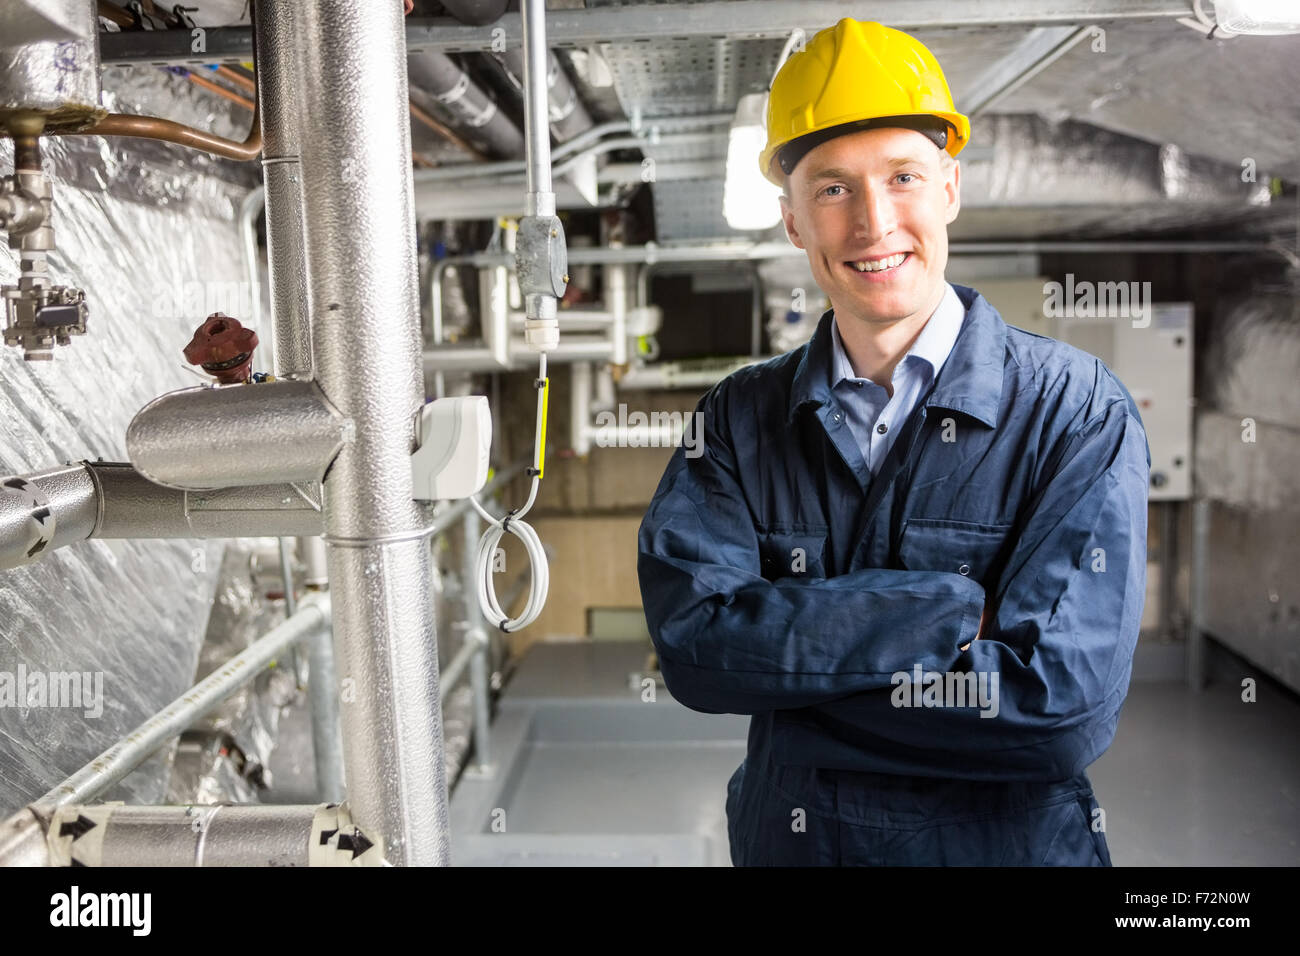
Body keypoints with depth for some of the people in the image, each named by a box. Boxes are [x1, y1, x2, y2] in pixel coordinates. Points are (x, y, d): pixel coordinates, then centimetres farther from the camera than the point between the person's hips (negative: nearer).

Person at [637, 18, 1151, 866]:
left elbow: (1066, 703, -23)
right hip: (781, 839, 2)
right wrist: (949, 606, -25)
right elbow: (691, 641, -19)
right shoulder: (738, 419, -6)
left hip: (1008, 843, -1)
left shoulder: (1076, 409, -14)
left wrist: (783, 658, -19)